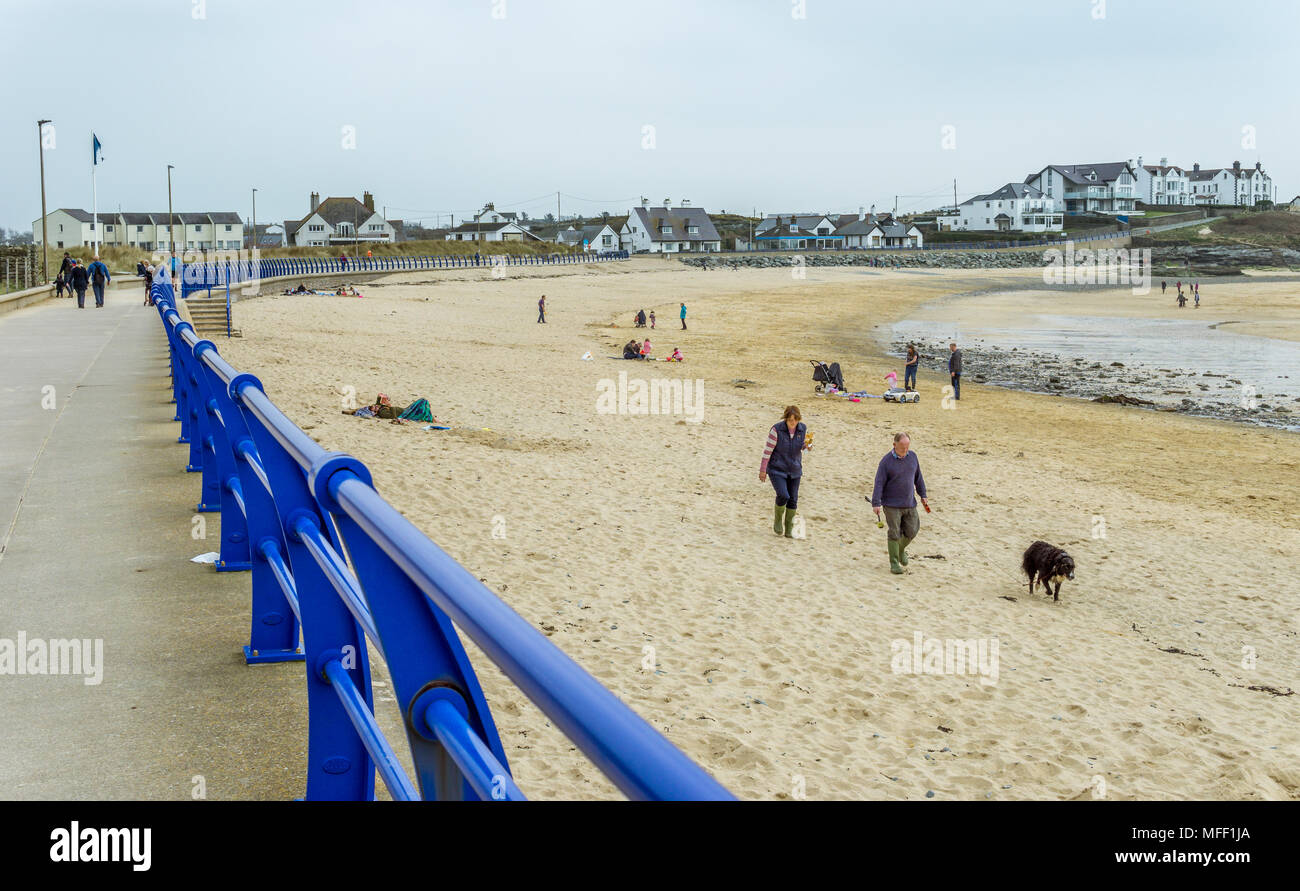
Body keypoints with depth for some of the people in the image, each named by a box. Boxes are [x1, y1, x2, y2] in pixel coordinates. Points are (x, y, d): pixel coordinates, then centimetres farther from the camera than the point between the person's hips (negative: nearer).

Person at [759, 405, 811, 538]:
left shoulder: (803, 429, -4)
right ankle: (777, 519, 9)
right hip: (777, 469, -4)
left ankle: (788, 530, 17)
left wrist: (807, 445, -13)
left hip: (794, 471, 4)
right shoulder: (777, 429, -18)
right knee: (783, 496, -20)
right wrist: (763, 470, -10)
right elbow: (768, 450, -12)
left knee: (793, 500, 3)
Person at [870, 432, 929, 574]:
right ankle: (894, 563, 5)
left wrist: (923, 496, 13)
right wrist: (876, 504, -22)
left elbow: (918, 477, 13)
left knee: (911, 532, 7)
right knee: (894, 534, -4)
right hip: (892, 505, -4)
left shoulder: (912, 456, 2)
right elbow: (879, 483, -15)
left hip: (909, 504, 5)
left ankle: (901, 550, 35)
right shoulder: (886, 461, -12)